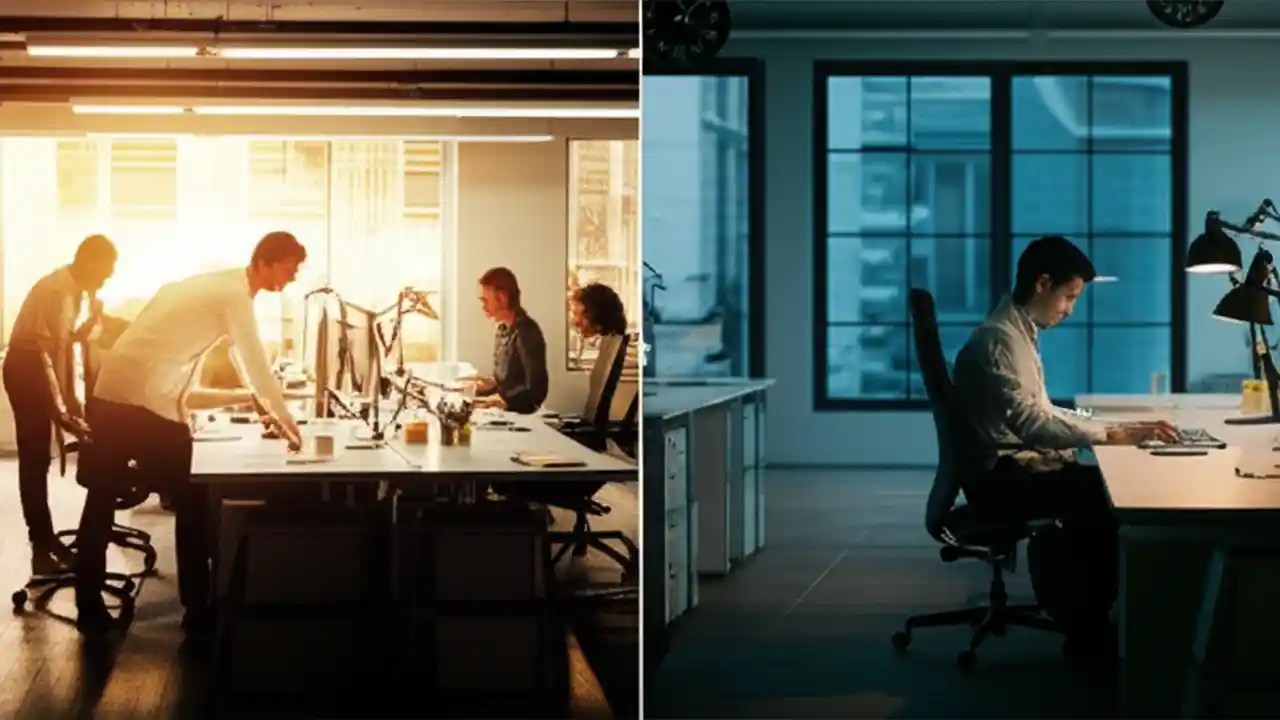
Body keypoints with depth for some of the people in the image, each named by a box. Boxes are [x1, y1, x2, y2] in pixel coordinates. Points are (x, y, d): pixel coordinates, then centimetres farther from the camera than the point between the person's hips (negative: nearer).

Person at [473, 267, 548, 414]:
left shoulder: (527, 333, -17)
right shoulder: (503, 329, 10)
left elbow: (535, 389, -20)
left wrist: (497, 401, -17)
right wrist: (491, 383, 3)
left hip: (518, 413, -8)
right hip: (499, 408, 8)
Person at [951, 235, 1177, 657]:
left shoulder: (1020, 332, 14)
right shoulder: (999, 339, -18)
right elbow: (1030, 422, -29)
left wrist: (1114, 430, 6)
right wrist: (1112, 435, -29)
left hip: (1015, 464, 9)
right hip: (999, 476, -9)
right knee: (1101, 494, -20)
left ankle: (1082, 612, 2)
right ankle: (1088, 628, -10)